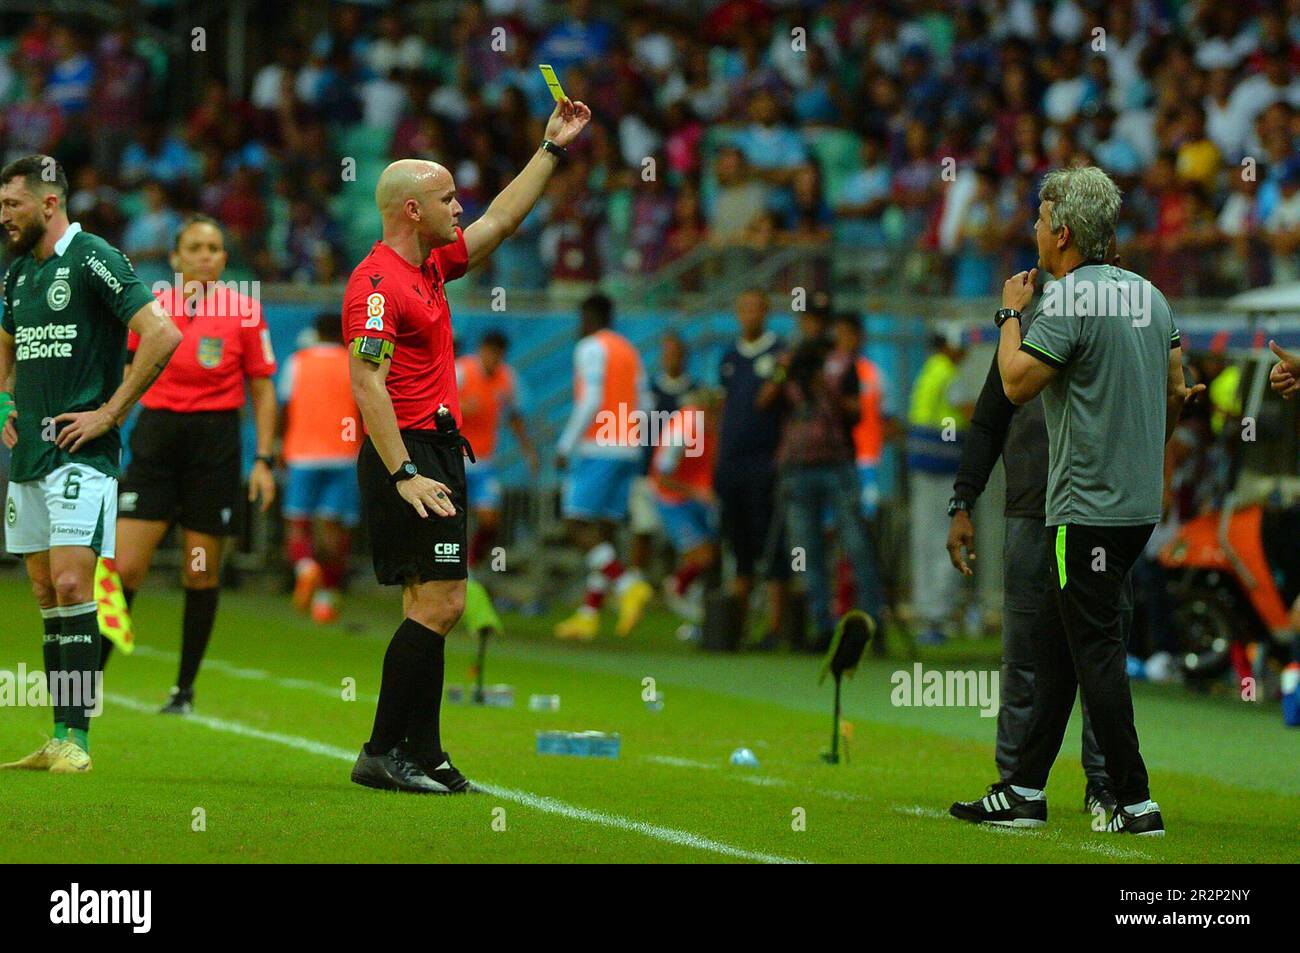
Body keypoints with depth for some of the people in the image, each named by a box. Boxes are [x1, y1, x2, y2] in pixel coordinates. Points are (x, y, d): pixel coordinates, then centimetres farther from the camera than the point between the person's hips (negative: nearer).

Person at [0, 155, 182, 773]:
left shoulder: (93, 261, -9)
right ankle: (58, 740, 10)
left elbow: (163, 334, -18)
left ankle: (76, 739, -13)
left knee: (71, 585, -14)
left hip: (78, 453, -8)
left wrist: (108, 413, -15)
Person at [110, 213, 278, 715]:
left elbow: (262, 390, 4)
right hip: (157, 434, 1)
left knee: (201, 574, 1)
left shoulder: (245, 311, 0)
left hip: (215, 443, -1)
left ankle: (184, 689, 13)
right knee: (124, 567, -8)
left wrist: (263, 460, -2)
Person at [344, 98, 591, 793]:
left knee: (435, 605, 8)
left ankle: (421, 757, 9)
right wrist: (404, 474, -26)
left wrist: (554, 147, 30)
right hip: (407, 452, -10)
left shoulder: (431, 266, 15)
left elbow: (501, 220, 29)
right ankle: (383, 753, -11)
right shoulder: (378, 281, -14)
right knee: (438, 602, -14)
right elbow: (367, 382, -20)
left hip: (437, 453, 10)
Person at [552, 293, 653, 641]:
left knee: (579, 525, -9)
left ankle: (629, 585, -27)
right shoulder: (629, 351, 19)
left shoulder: (591, 348, -5)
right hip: (629, 449, 8)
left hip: (597, 448, -8)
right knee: (604, 531, 6)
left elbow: (591, 402, -15)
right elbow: (643, 405, 16)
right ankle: (588, 614, 4)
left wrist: (566, 445, -12)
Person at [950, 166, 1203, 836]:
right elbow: (1174, 393, 17)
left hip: (1086, 507, -9)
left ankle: (1135, 804, -6)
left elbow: (1017, 385, -15)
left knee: (1095, 650, -5)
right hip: (1139, 503, 9)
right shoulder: (1149, 295, 11)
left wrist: (1011, 313, -1)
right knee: (1055, 643, 13)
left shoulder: (1068, 299, -15)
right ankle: (1024, 793, 16)